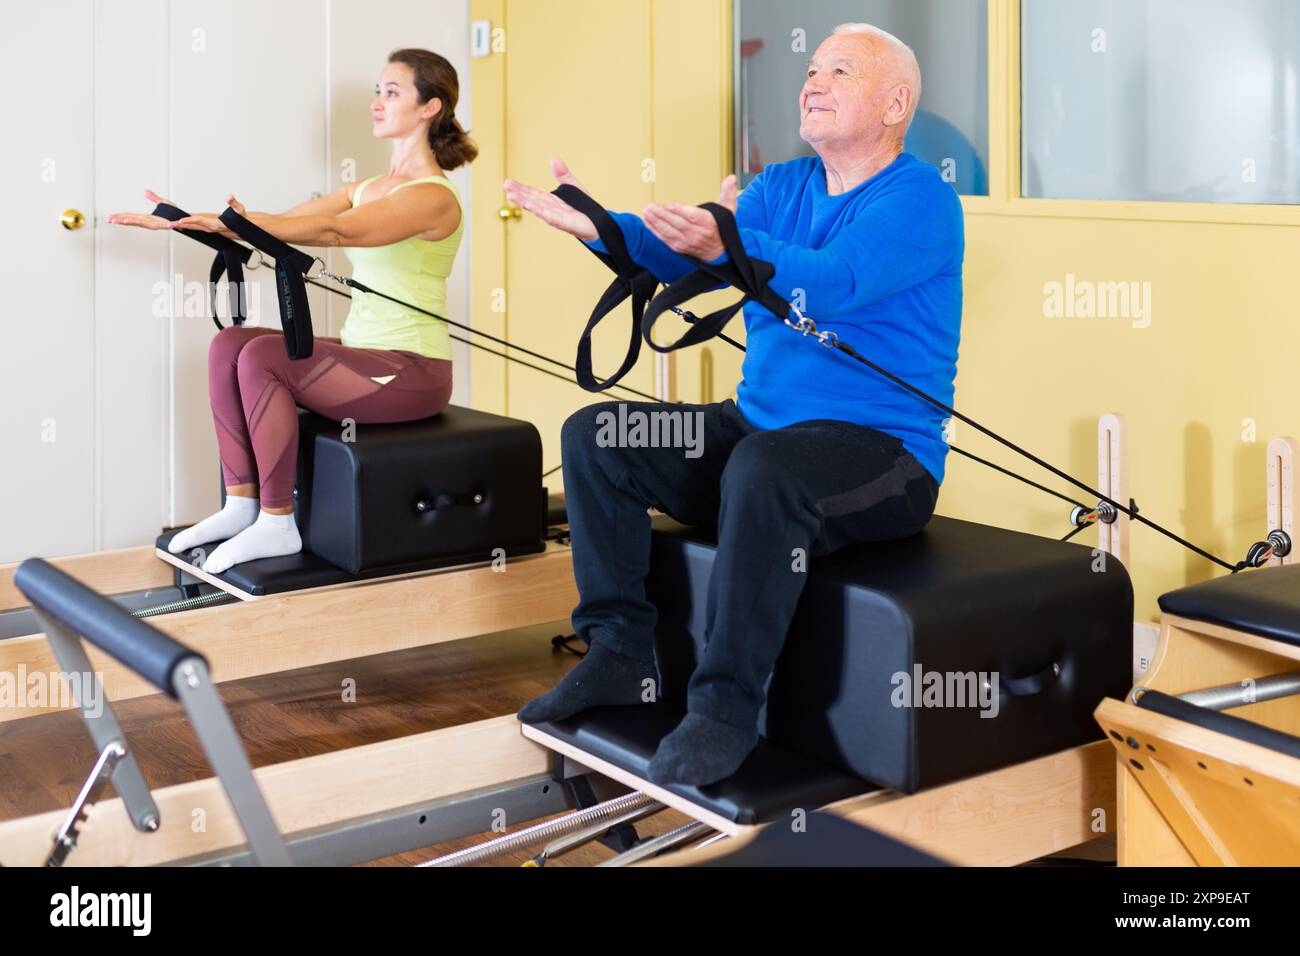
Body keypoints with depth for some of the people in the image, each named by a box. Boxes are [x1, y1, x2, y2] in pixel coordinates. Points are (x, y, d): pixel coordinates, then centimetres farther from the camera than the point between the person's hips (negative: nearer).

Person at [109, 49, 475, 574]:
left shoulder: (432, 196, -13)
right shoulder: (370, 188, 15)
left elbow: (334, 231, -30)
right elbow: (285, 219, 6)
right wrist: (182, 221, -4)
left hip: (412, 372, -8)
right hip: (360, 354, 8)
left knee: (261, 356, -25)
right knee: (229, 344, -9)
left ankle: (277, 524, -15)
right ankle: (241, 503, -3)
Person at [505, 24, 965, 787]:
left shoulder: (921, 200, -9)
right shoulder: (783, 186, 14)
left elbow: (831, 282, -27)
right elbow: (681, 254, 0)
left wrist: (727, 245, -42)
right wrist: (593, 224, -16)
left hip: (883, 457, -8)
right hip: (759, 426, 8)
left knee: (763, 467, -39)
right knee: (595, 434, -3)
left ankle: (726, 708, -27)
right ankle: (619, 654, 0)